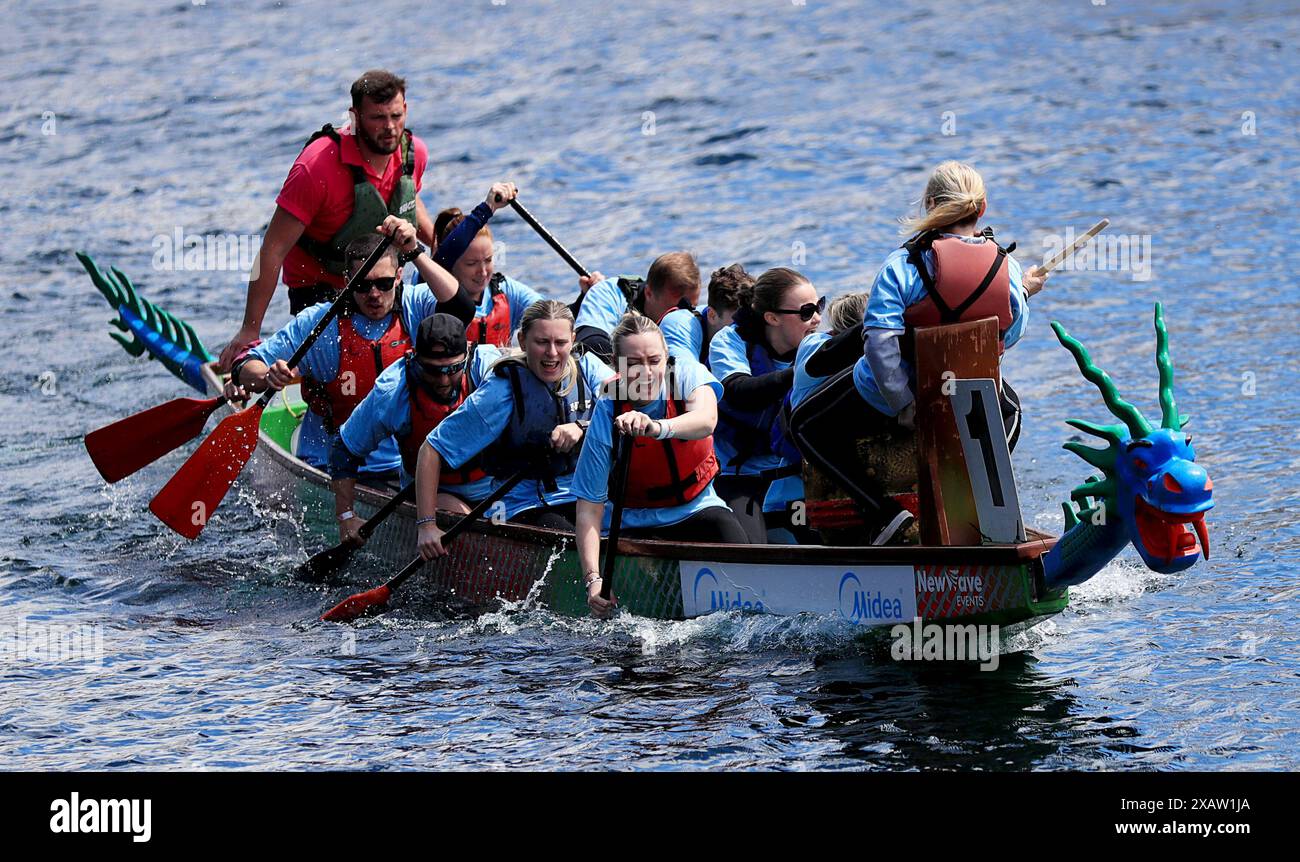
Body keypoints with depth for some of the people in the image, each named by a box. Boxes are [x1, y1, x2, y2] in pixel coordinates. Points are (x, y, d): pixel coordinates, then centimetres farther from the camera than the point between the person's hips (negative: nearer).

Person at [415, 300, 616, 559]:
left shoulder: (587, 368, 3)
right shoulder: (503, 391, -10)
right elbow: (432, 450, -9)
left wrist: (582, 428, -27)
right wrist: (426, 525, -14)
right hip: (526, 507, -4)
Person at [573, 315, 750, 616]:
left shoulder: (685, 372, -12)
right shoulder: (606, 415, -17)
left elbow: (705, 421, -36)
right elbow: (589, 506, -17)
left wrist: (657, 427, -58)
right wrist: (593, 578, -30)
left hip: (698, 510, 1)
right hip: (640, 525, -1)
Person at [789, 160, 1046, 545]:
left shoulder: (903, 265, -24)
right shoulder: (1008, 268, -13)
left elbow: (879, 342, -32)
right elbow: (1007, 337, 1)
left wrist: (904, 406, -22)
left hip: (886, 398, -4)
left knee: (807, 426, 19)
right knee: (1009, 410, 40)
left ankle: (884, 512, 2)